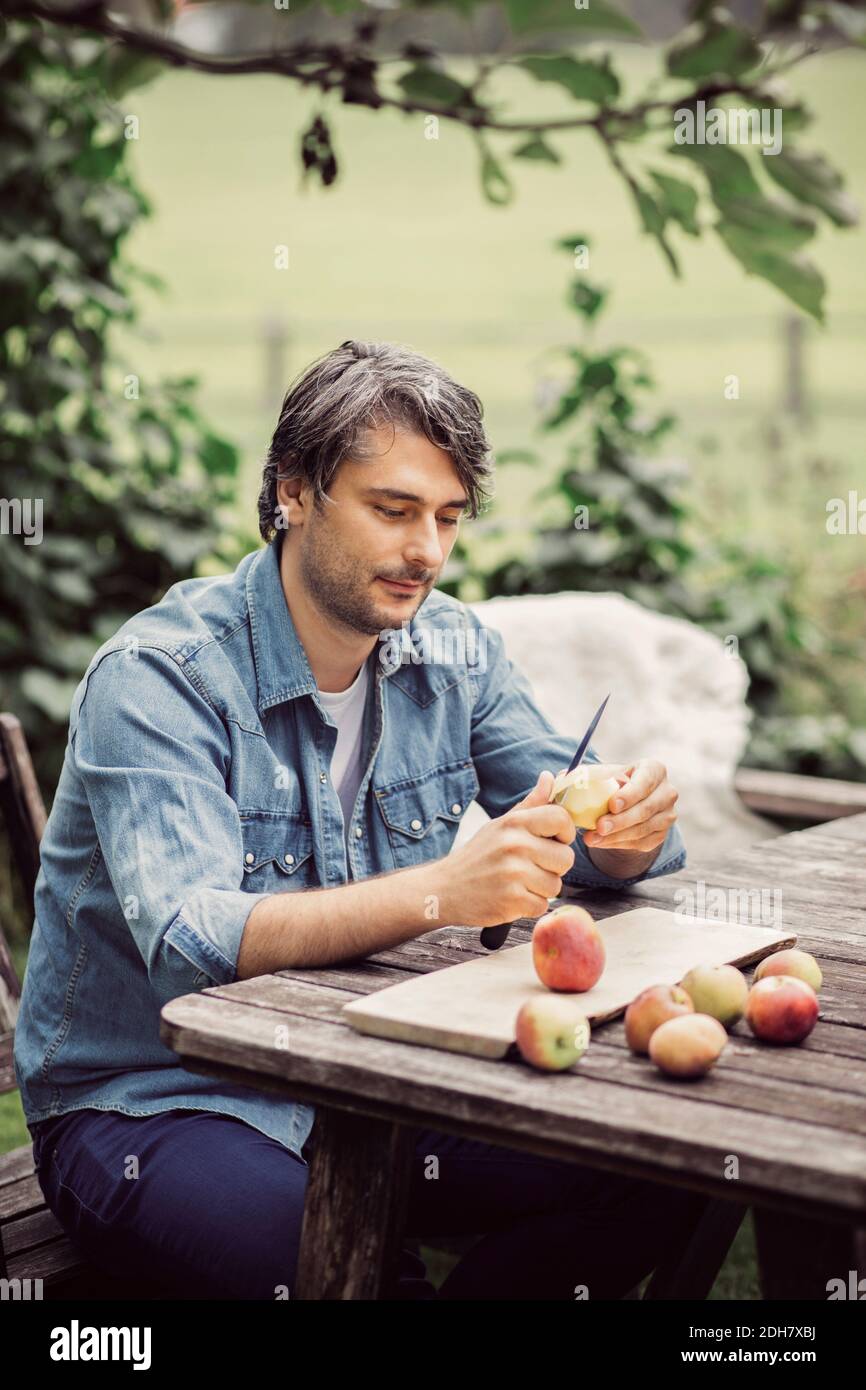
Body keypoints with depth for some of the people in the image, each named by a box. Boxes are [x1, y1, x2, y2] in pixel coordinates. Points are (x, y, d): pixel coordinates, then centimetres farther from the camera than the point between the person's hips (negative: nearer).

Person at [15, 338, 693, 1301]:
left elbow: (584, 846, 7)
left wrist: (631, 822, -18)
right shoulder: (158, 676, -19)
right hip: (146, 1105, -6)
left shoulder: (454, 652, 1)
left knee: (653, 1173, -12)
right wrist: (441, 892, -43)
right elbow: (190, 946, -32)